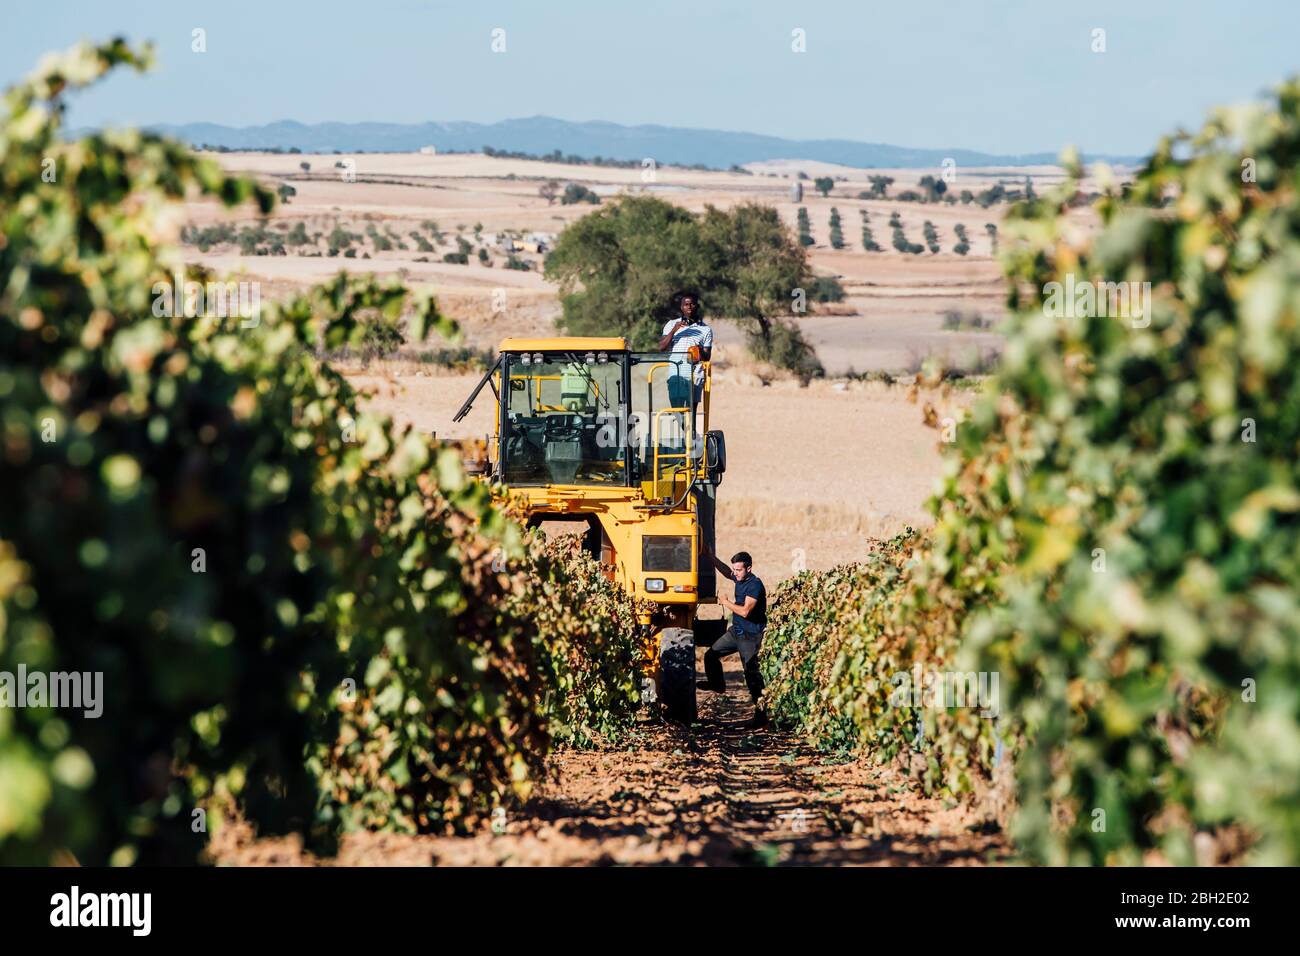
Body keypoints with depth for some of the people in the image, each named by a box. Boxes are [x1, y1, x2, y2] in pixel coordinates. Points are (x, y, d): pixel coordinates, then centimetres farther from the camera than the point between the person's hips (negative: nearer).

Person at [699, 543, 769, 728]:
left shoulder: (755, 585, -21)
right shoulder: (739, 578, 6)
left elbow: (745, 611, -30)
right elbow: (727, 572, 29)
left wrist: (726, 602, -17)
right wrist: (710, 557, 25)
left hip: (750, 636, -9)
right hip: (736, 631, 9)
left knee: (752, 675, -8)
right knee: (711, 654, 16)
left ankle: (761, 715, -6)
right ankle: (717, 684, 39)